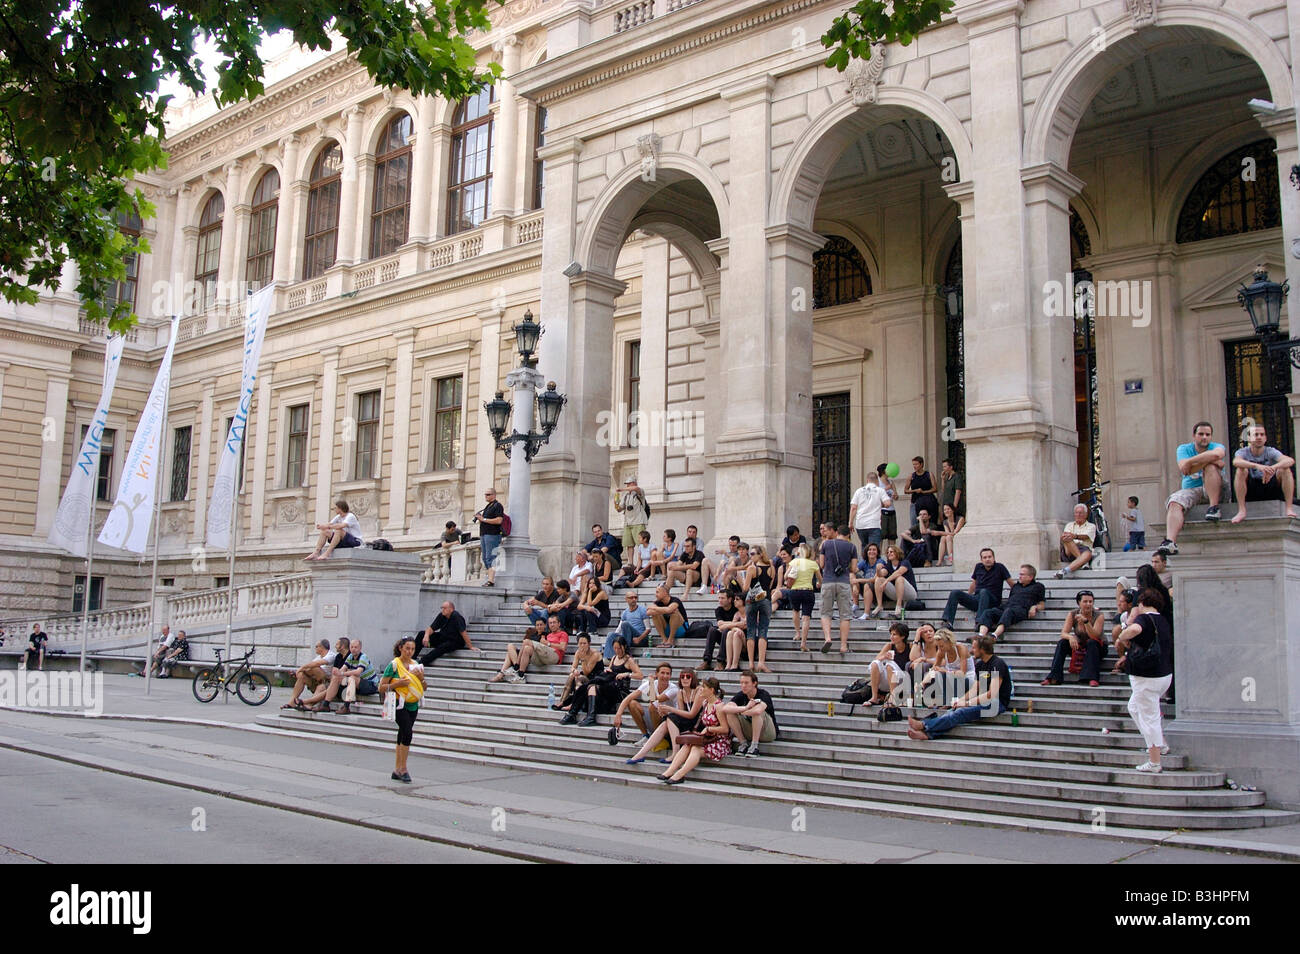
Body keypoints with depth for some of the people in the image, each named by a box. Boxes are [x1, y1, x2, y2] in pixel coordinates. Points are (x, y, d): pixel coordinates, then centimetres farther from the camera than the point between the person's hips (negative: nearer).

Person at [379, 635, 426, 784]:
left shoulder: (415, 665, 9)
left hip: (413, 705, 6)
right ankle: (403, 769, -10)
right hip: (399, 704, -6)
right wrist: (397, 684, -21)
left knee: (403, 735, 10)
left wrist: (421, 678, -3)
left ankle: (397, 770, 16)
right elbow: (381, 688, -8)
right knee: (407, 732, -18)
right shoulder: (393, 665, -7)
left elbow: (424, 688, 17)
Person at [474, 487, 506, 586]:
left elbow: (499, 520, -18)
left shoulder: (497, 505, -6)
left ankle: (491, 580, -18)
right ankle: (490, 577, 13)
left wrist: (483, 519, -16)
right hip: (484, 535, 10)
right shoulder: (487, 506, 23)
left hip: (492, 535, -10)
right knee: (485, 558, 9)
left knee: (490, 558, -14)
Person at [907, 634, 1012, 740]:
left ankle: (924, 725, -37)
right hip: (984, 701, 7)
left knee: (962, 712, -29)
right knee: (955, 711, -21)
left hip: (998, 703, -7)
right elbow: (974, 689, 12)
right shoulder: (979, 664, 16)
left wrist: (967, 703, -20)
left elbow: (992, 693, -20)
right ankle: (928, 734, -40)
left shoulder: (997, 664, -12)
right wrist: (960, 700, -7)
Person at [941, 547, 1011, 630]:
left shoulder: (999, 567, 0)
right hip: (976, 599, 5)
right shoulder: (978, 567, 13)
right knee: (955, 593, -15)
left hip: (993, 601, -5)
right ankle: (948, 622, -30)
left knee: (983, 592, -38)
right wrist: (965, 599, 30)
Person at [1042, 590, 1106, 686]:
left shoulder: (1098, 616, -16)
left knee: (1092, 642, -34)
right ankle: (1054, 678, -29)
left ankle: (1093, 678, -39)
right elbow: (1063, 633, -17)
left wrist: (1086, 621, -42)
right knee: (1062, 642, -23)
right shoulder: (1072, 614, -9)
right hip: (1079, 647, 2)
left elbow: (1094, 636, -28)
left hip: (1097, 648, -2)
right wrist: (1070, 637, -40)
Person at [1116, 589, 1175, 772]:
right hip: (1165, 674, 8)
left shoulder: (1143, 618, -16)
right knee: (1134, 707, 25)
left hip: (1147, 677, -8)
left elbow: (1135, 629, -41)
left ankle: (1154, 762, 6)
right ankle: (1160, 744, 27)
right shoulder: (1163, 621, 9)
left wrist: (1122, 638, -23)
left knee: (1149, 717, 0)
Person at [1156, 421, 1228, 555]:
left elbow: (1216, 454, -25)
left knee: (1210, 466, -27)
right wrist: (1209, 460, -14)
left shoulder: (1218, 447, 4)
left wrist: (1190, 462, -21)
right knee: (1174, 502, -30)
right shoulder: (1184, 448, 9)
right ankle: (1170, 541, -47)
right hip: (1190, 490, 2)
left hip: (1213, 491, -1)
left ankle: (1214, 507, -29)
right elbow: (1184, 470, -11)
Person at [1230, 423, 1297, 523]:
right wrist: (1257, 466, -50)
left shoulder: (1270, 451, -5)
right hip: (1250, 491, -1)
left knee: (1285, 469, -21)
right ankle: (1241, 511, -30)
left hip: (1271, 488, 1)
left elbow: (1290, 460, -24)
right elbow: (1235, 461, -34)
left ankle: (1289, 509, -23)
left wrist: (1273, 468, -45)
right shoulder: (1243, 452, -8)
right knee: (1240, 470, -27)